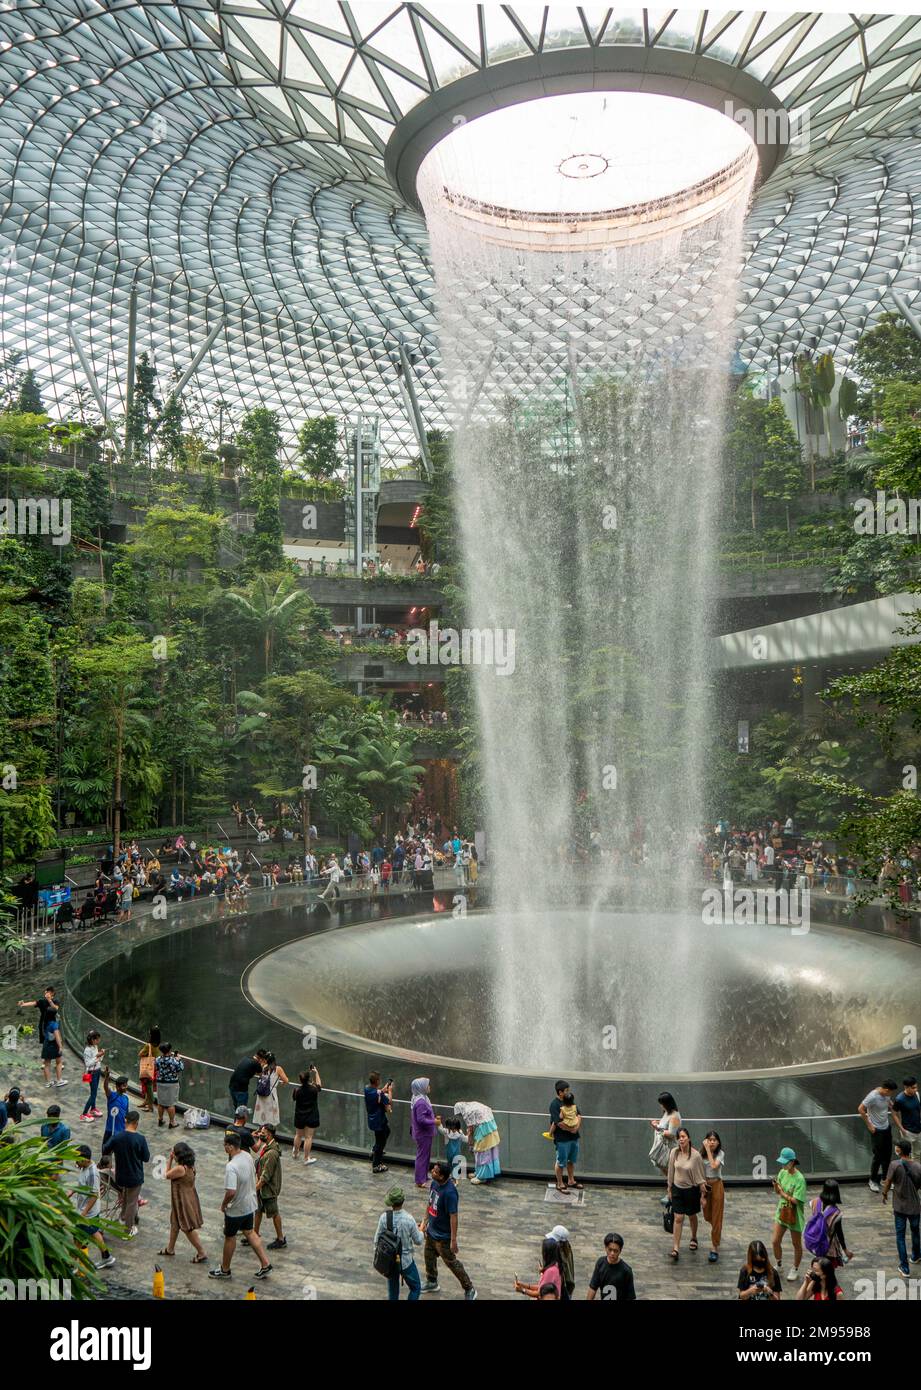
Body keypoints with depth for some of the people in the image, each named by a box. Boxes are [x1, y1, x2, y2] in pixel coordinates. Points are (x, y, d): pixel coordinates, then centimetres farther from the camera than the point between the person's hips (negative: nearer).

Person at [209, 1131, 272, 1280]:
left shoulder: (231, 1167, -32)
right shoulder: (248, 1156, -5)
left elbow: (231, 1192, -34)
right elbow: (253, 1175, 11)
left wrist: (223, 1205, -16)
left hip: (236, 1209, -7)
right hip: (250, 1204, 7)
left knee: (229, 1237, 14)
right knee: (249, 1233, 22)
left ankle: (225, 1270, 33)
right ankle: (265, 1264, 20)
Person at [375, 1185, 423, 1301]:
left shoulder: (384, 1217, -17)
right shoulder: (408, 1219, -24)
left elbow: (377, 1240, -5)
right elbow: (418, 1241, -11)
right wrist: (421, 1232, 10)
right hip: (406, 1261, -3)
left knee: (392, 1290, 22)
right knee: (416, 1288, 17)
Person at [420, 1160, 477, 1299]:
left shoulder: (449, 1192, -33)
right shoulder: (435, 1183, -8)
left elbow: (453, 1216, -28)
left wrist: (453, 1240, -24)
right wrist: (425, 1222, 16)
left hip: (443, 1236, -8)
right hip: (431, 1231, 8)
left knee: (452, 1263, 7)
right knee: (429, 1256, 24)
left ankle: (469, 1290, 25)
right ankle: (432, 1283, 49)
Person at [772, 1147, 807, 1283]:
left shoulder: (799, 1179, -24)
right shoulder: (783, 1172, -4)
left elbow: (795, 1200, -25)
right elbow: (777, 1191, 7)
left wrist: (783, 1193, -15)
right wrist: (776, 1185, -14)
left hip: (795, 1215, -6)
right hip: (781, 1213, 6)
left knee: (796, 1244, 14)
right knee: (775, 1241, 7)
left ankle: (795, 1270, 34)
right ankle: (779, 1266, 30)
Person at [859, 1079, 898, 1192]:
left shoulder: (886, 1094, -5)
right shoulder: (872, 1097, -28)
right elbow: (860, 1109, -24)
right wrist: (869, 1125, -18)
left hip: (887, 1127, 7)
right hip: (877, 1130, -7)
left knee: (887, 1154, 16)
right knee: (878, 1156, 1)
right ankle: (873, 1181, 18)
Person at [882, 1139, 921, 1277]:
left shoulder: (895, 1165, -19)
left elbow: (888, 1183, -9)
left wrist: (885, 1194, 11)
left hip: (899, 1207, -2)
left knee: (900, 1236, 11)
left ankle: (905, 1268, 12)